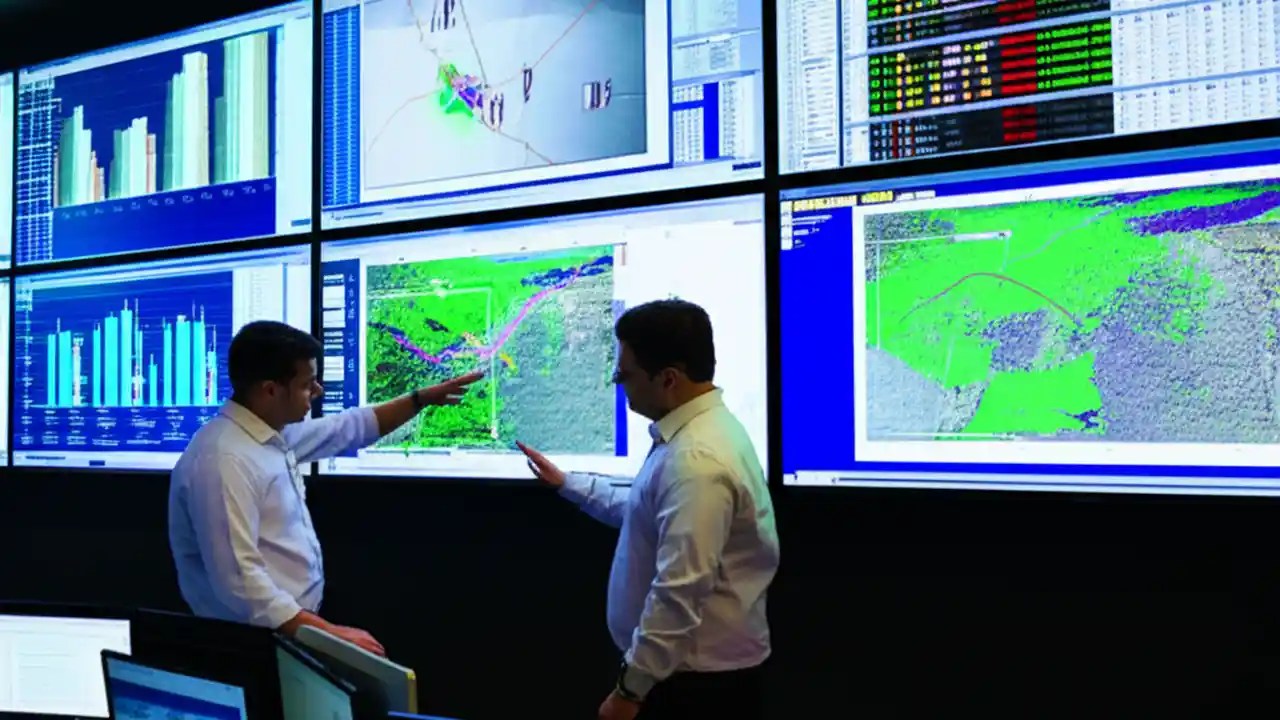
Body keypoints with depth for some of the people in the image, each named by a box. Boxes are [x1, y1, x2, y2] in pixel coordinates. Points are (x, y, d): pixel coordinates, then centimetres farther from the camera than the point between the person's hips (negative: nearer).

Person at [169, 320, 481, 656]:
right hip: (255, 643, -9)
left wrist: (423, 398, 23)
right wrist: (327, 632, -29)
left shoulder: (273, 433, 7)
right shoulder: (225, 461, -22)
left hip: (294, 625, 9)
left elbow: (346, 429, 24)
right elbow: (239, 580, -28)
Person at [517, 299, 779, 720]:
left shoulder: (696, 460, -26)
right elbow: (642, 510, 23)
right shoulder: (698, 432, 7)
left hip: (697, 682, -9)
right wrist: (566, 484, 27)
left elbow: (681, 592, -28)